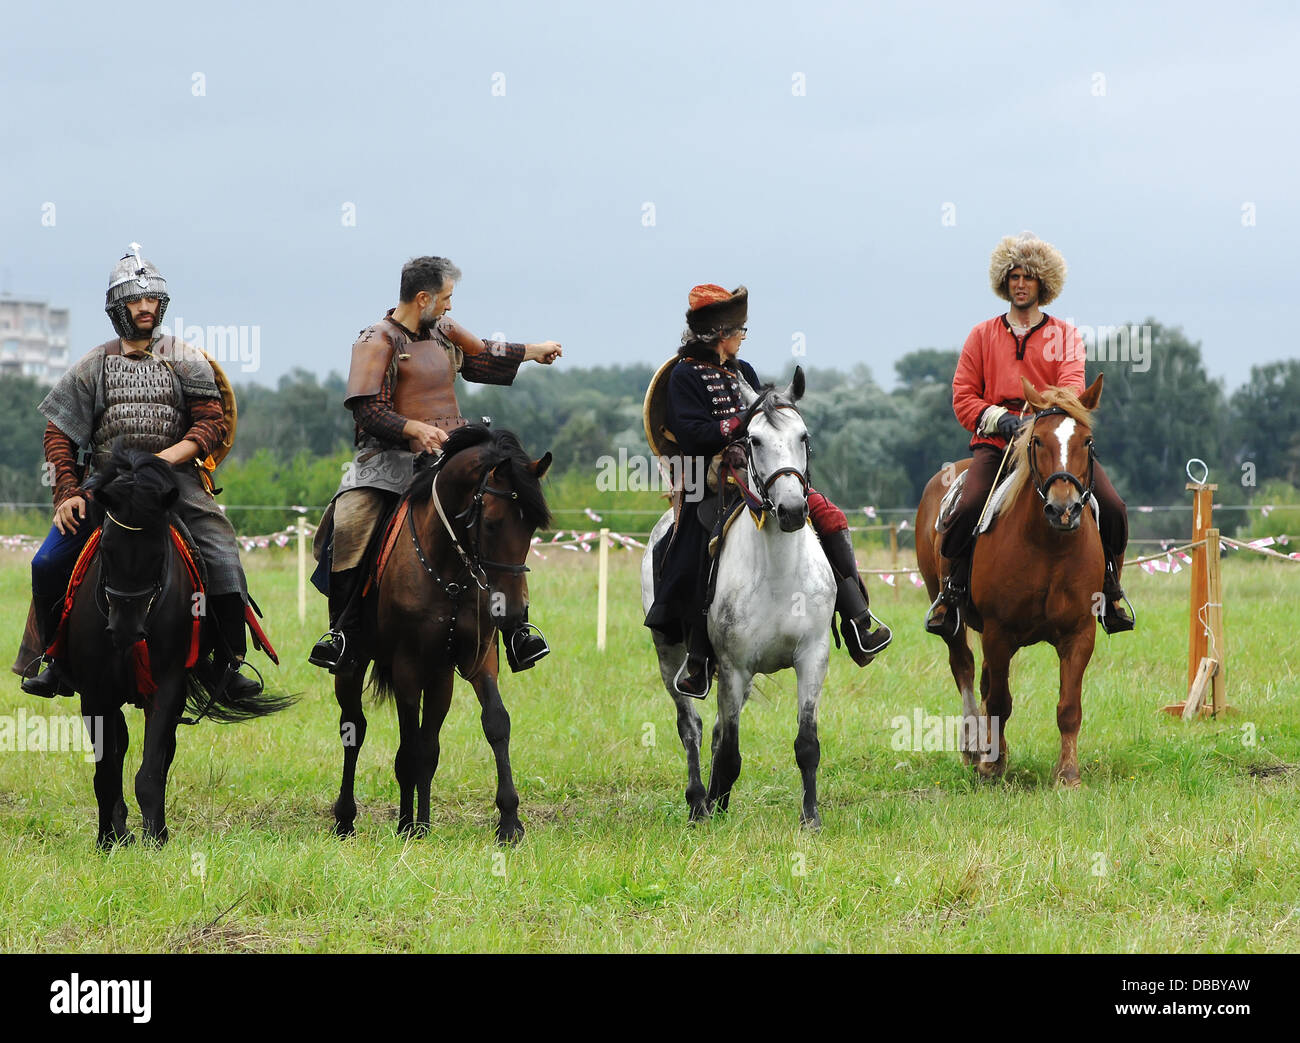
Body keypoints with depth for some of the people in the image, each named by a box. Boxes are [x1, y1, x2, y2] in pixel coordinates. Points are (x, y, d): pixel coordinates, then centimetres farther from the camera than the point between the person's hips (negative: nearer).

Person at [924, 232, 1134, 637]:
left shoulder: (1065, 335, 13)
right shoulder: (982, 336, 14)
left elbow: (1071, 385, -5)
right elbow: (963, 398, 9)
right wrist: (999, 419, -12)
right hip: (996, 442, 0)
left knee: (1112, 508, -19)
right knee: (968, 509, -28)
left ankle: (1108, 589, 3)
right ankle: (952, 591, -5)